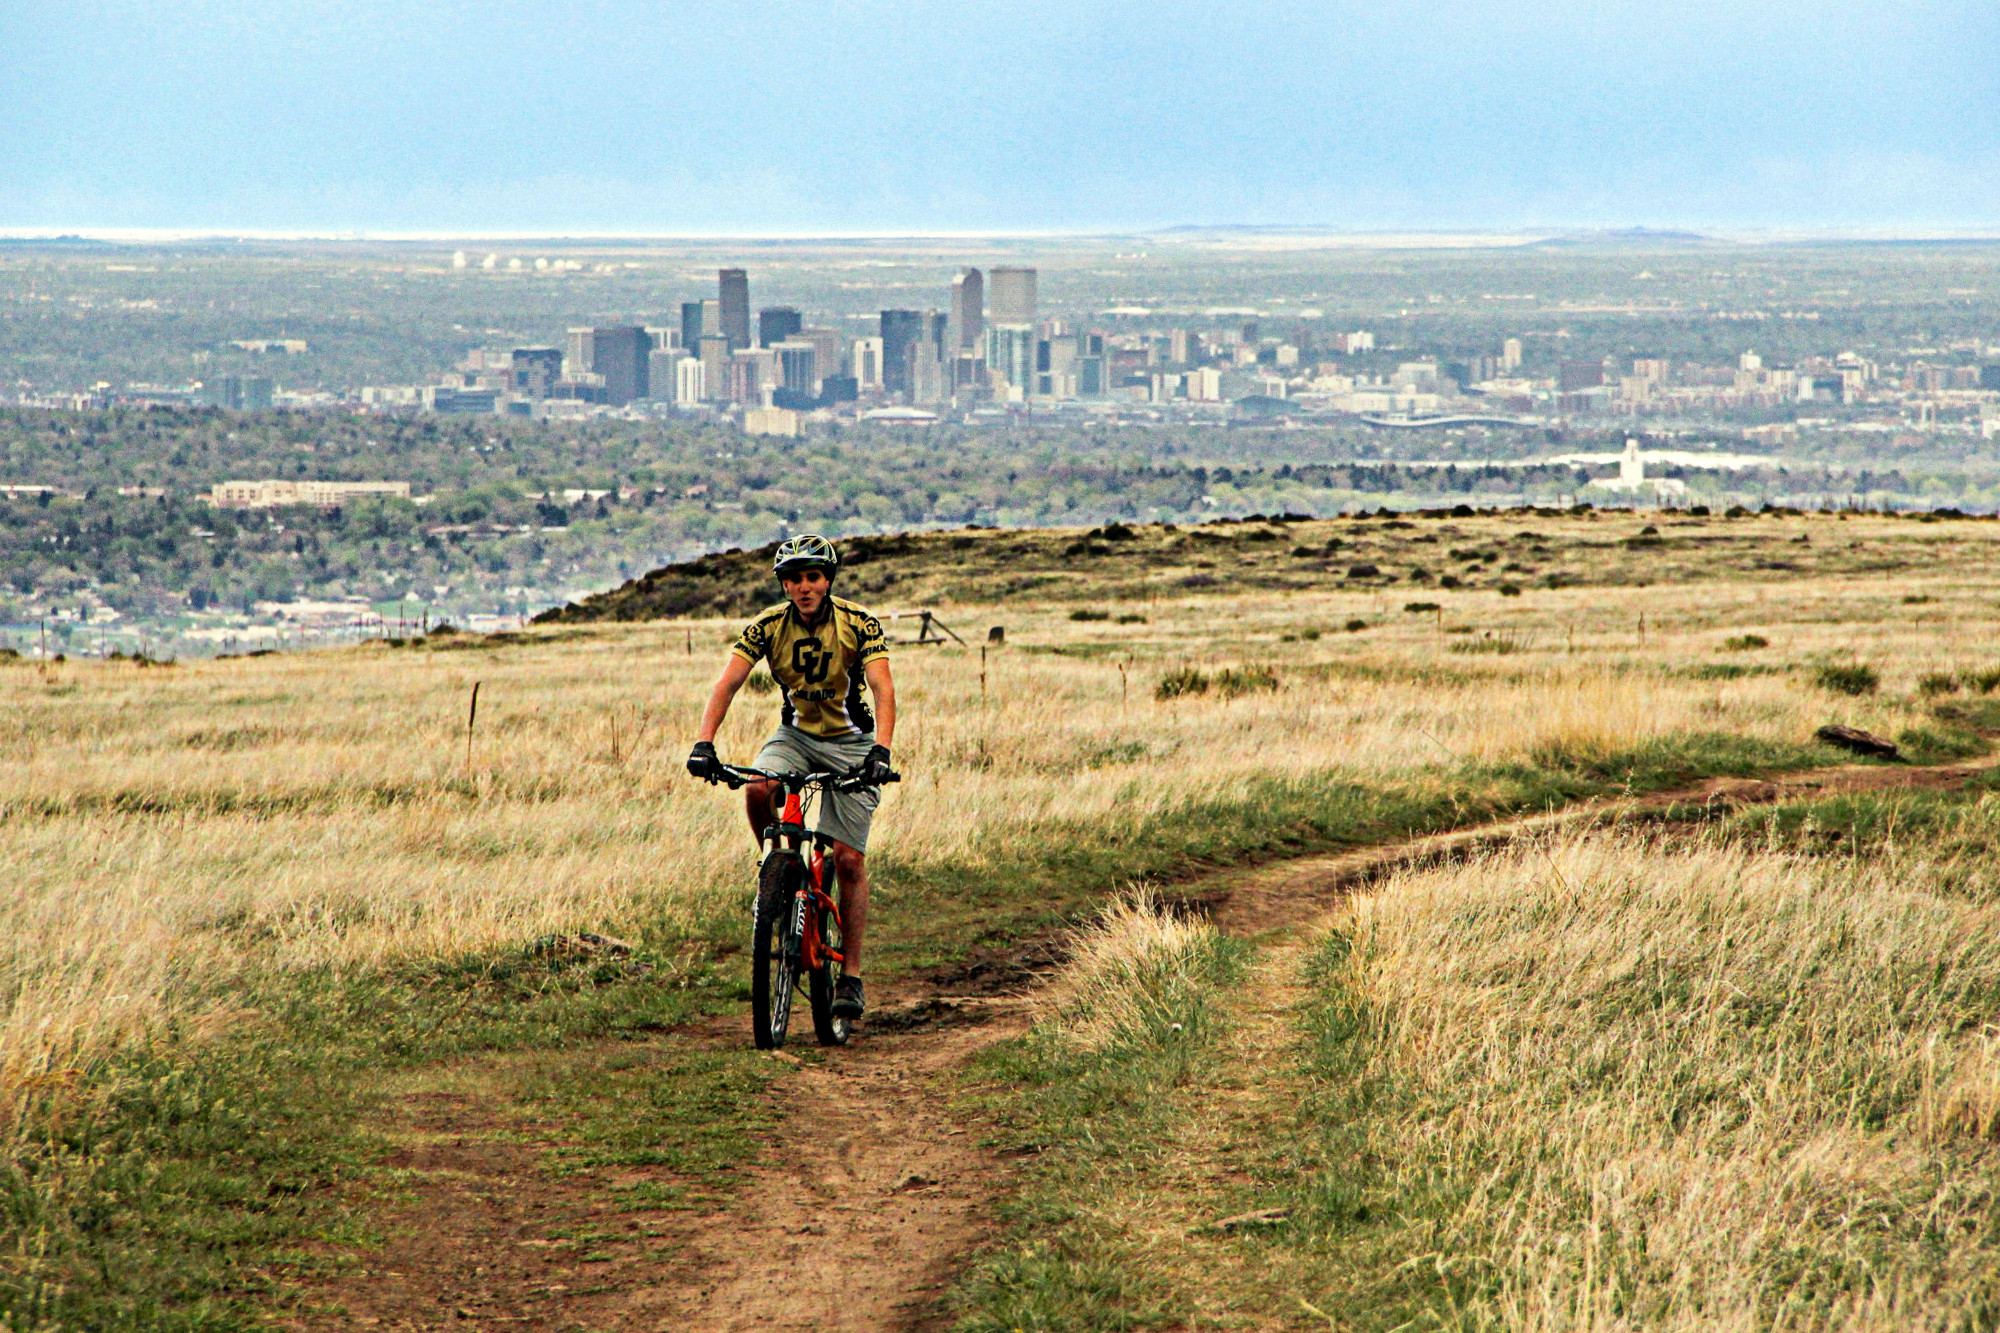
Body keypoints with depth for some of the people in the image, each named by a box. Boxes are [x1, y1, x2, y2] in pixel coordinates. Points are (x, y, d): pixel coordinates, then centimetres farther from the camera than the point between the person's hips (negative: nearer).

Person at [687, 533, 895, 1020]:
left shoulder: (858, 625, -18)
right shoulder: (768, 626, -13)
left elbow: (883, 690, -28)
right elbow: (727, 684, -22)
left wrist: (881, 751, -45)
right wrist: (704, 743, -37)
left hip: (851, 744, -2)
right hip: (796, 733, 2)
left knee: (849, 861, -8)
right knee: (757, 789, -31)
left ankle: (851, 976, 0)